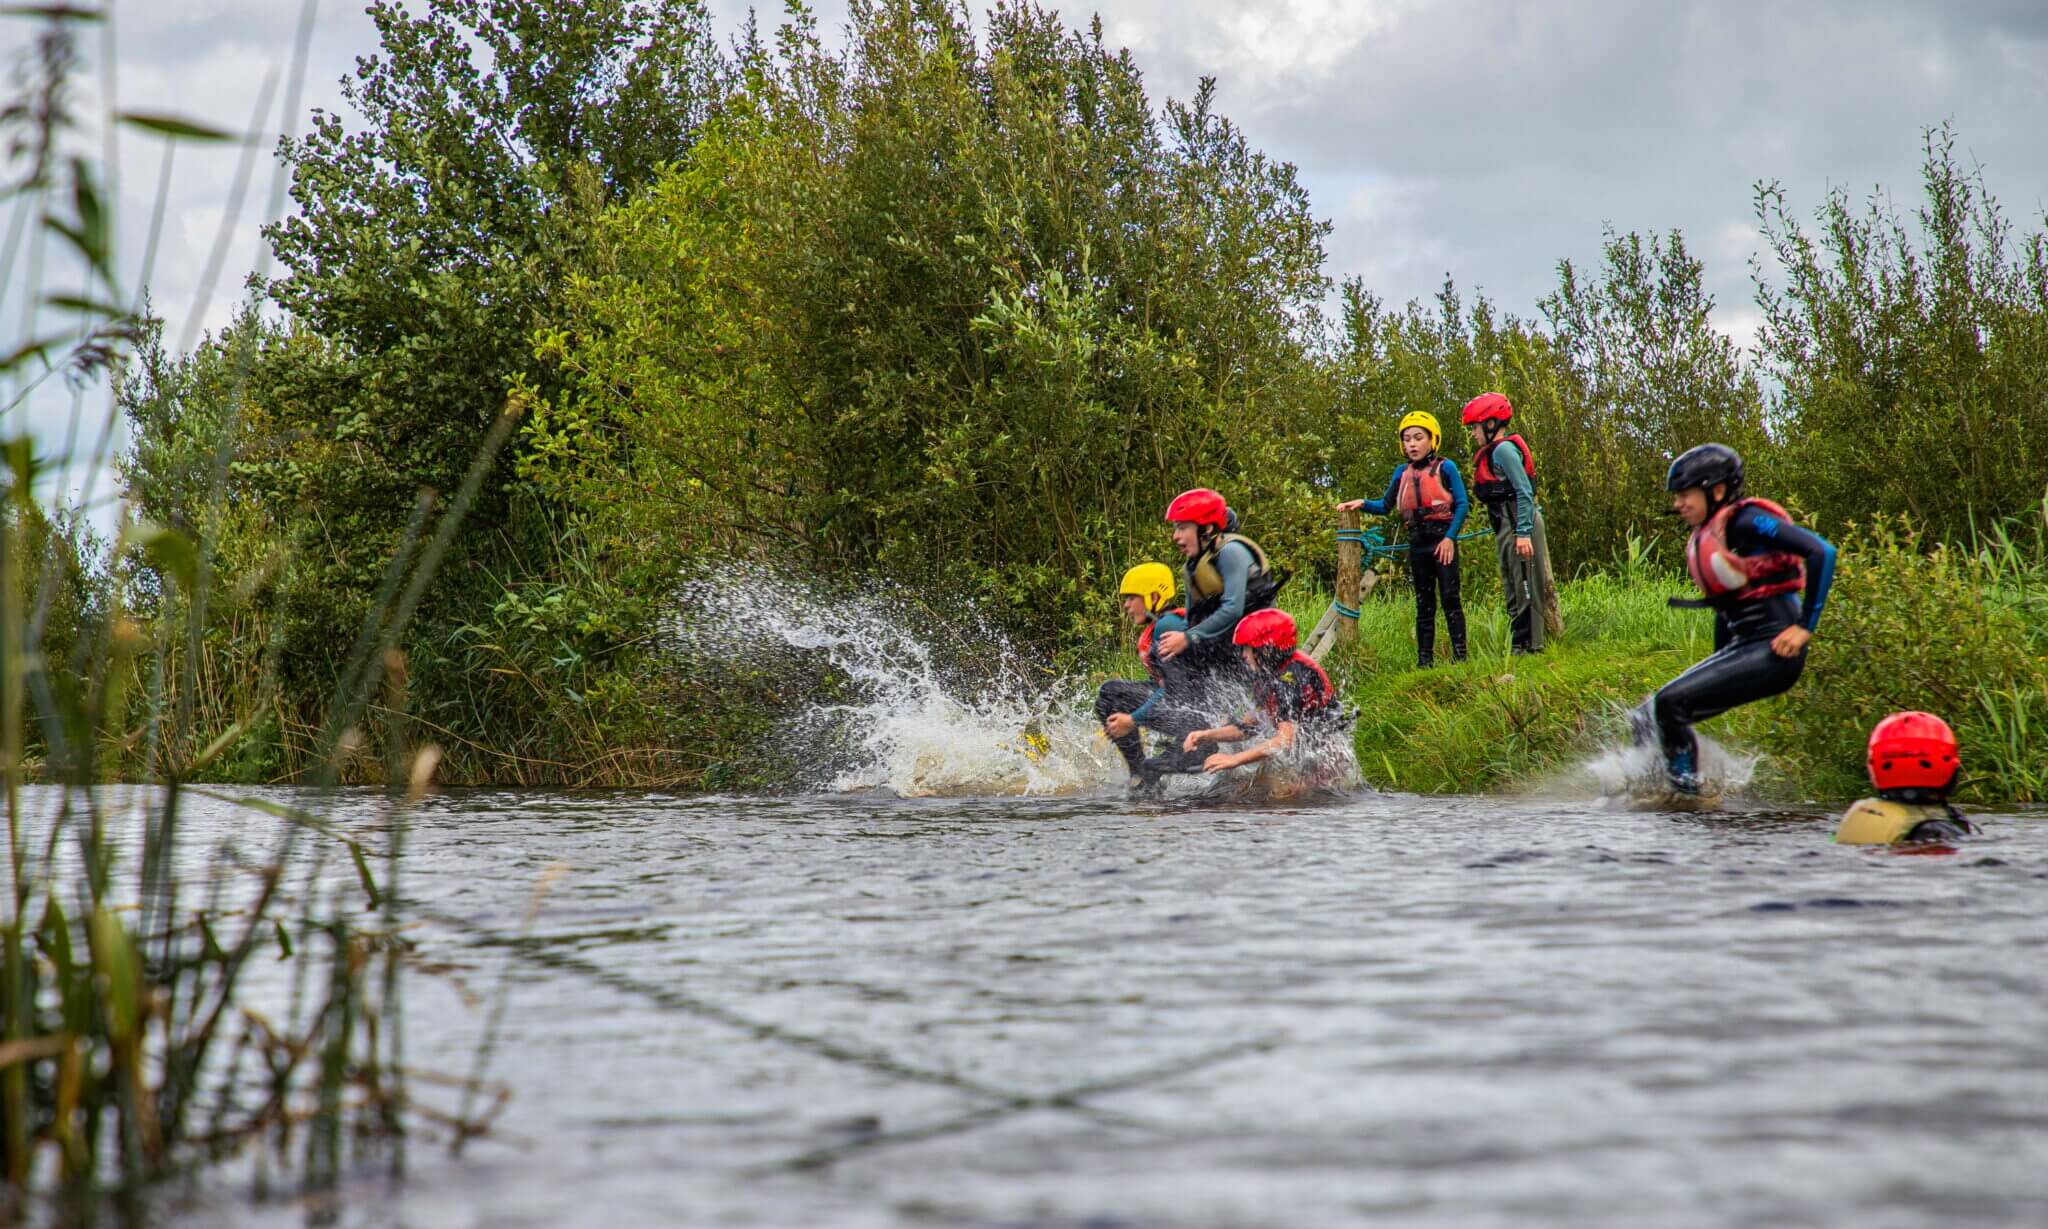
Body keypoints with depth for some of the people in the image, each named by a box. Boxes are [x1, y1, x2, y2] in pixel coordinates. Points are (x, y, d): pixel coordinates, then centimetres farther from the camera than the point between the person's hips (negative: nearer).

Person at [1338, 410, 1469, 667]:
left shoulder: (1445, 467, -4)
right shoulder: (1402, 473, 10)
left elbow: (1462, 503, -6)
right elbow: (1385, 506, 8)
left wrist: (1450, 537, -13)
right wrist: (1362, 504, -11)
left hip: (1442, 540, -5)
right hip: (1417, 544, 5)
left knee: (1450, 597, -8)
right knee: (1424, 603, 8)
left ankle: (1460, 655, -6)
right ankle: (1424, 660, 10)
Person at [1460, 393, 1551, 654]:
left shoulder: (1503, 449, -12)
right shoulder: (1493, 451, 18)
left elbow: (1524, 492, -18)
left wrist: (1523, 533, -23)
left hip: (1519, 524, -11)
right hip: (1507, 526, 11)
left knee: (1525, 587, -7)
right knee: (1513, 589, 13)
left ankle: (1529, 645, -5)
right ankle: (1518, 645, 18)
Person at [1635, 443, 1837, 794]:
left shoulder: (1744, 521, -11)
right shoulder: (1704, 539, 16)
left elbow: (1821, 552, -19)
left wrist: (1805, 626, -19)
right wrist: (1718, 669, 24)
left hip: (1773, 651, -9)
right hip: (1742, 646, 9)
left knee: (1671, 702, -21)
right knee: (1648, 718, 2)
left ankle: (1687, 793, -12)